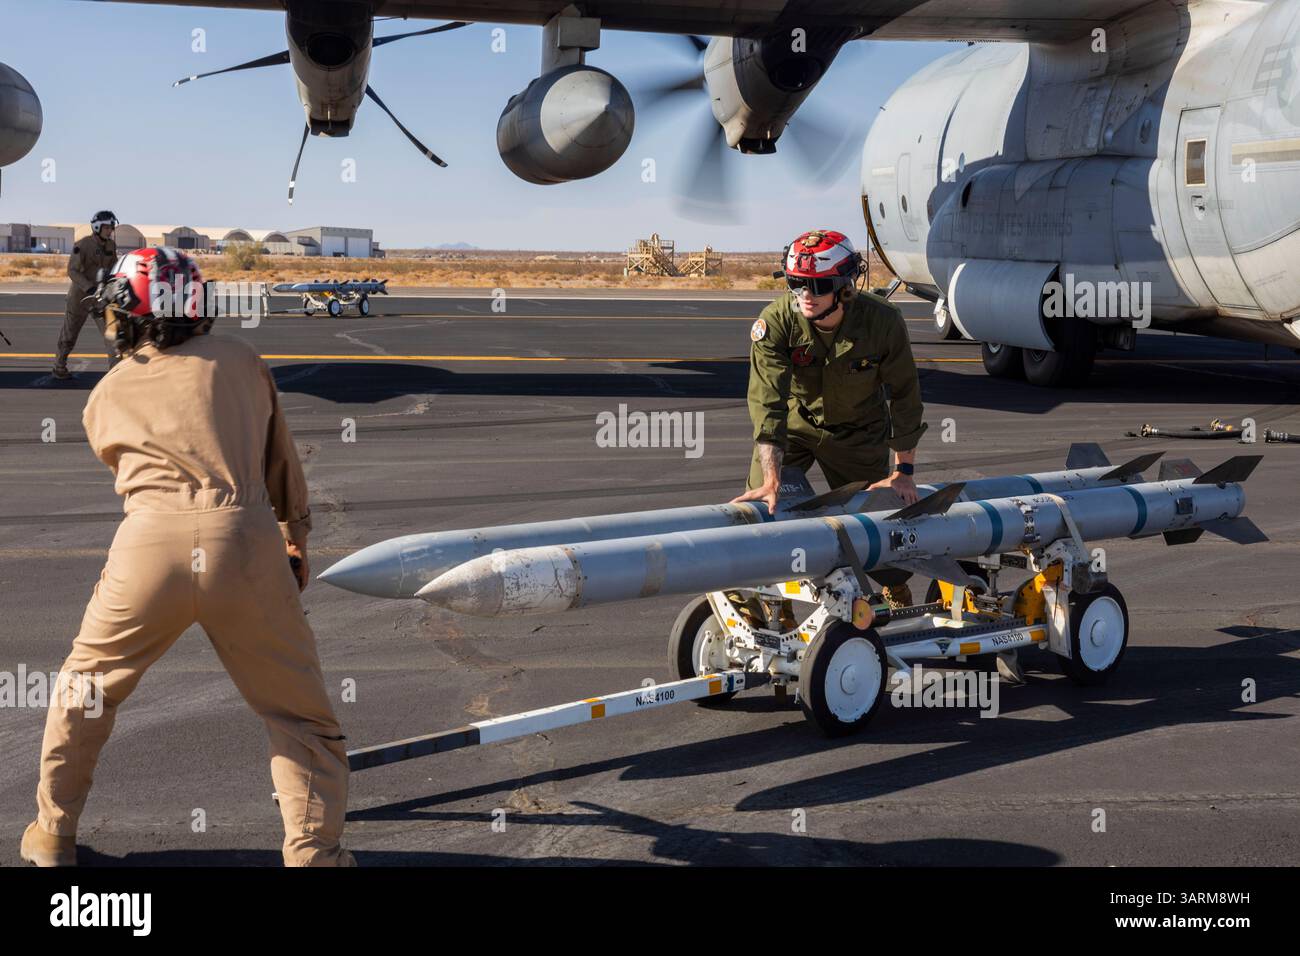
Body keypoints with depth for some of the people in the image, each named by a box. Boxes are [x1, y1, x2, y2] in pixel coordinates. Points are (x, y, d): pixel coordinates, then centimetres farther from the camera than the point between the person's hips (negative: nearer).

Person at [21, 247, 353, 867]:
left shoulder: (106, 397, 18)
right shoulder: (238, 359, 17)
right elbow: (281, 458, 23)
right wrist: (297, 540, 35)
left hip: (150, 541, 1)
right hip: (247, 541, -1)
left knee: (85, 689, 25)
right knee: (301, 716, 9)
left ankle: (52, 834, 37)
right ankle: (315, 854, 4)